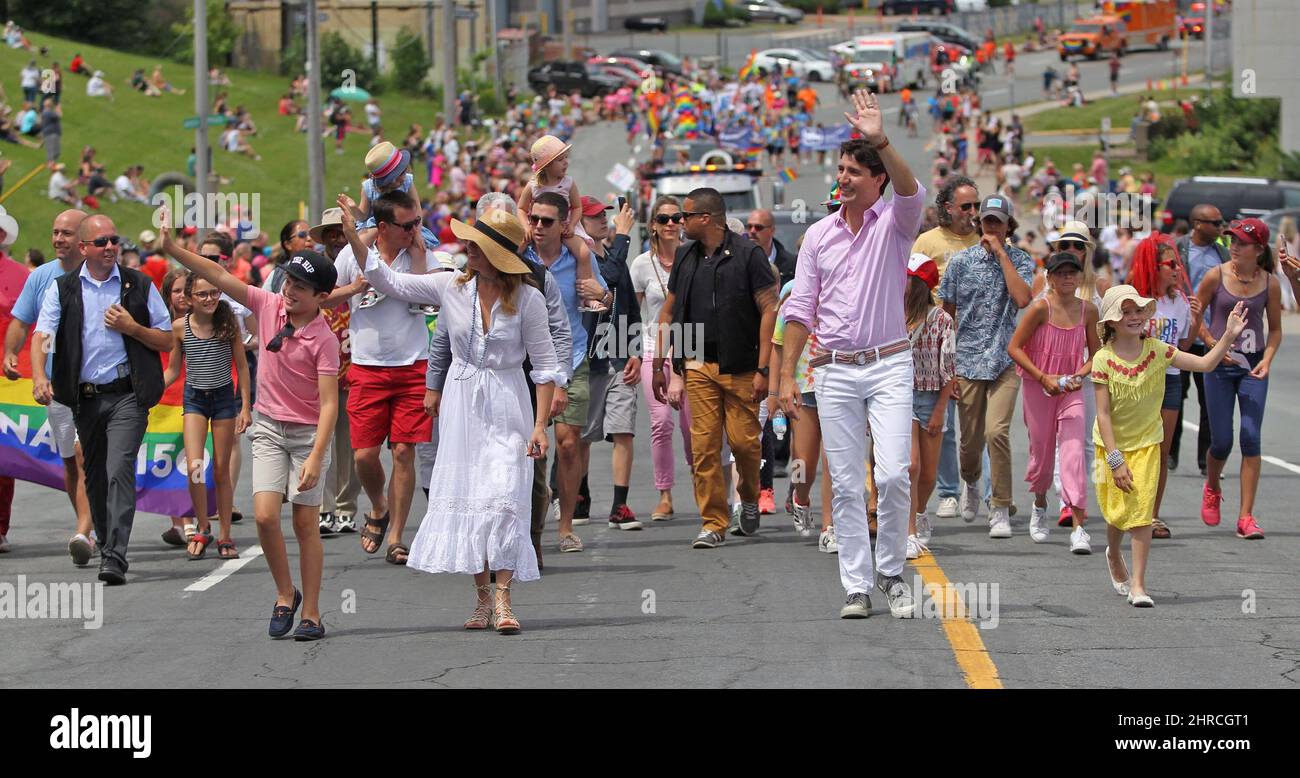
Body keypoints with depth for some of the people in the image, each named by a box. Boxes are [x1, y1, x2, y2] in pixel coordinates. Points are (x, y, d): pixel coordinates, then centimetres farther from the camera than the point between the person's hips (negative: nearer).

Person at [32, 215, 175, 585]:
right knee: (94, 478, 11)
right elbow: (42, 336, -6)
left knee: (119, 470, -17)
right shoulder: (63, 289, 6)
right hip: (84, 398, 3)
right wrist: (39, 375, -24)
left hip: (127, 395, -3)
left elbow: (167, 341, 8)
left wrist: (131, 328, -10)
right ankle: (106, 547, 27)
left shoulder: (139, 286, 5)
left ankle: (115, 558, -22)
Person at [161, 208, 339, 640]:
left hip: (309, 434, -4)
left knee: (306, 524, -1)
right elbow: (220, 276, -1)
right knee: (265, 515, -9)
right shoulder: (269, 306, -3)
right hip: (269, 428, 4)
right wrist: (173, 248, -9)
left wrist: (315, 459, -28)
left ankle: (311, 615, 7)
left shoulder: (324, 340, -17)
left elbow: (328, 404, -21)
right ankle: (285, 595, 12)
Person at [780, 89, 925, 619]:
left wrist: (881, 142, -36)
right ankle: (857, 587, 5)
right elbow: (801, 309, 10)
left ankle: (891, 572, 6)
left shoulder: (895, 223, 2)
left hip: (889, 366, -3)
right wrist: (786, 374, 4)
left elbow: (911, 192, -23)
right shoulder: (818, 235, 10)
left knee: (894, 475, -13)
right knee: (845, 485, 1)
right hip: (834, 371, 3)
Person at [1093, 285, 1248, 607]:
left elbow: (1205, 363, -6)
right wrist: (1115, 460, -20)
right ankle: (1114, 556, 44)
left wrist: (1228, 336, -19)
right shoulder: (1103, 360, -16)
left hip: (1146, 443, 1)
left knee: (1142, 511, -10)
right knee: (1117, 510, 9)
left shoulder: (1156, 351, -9)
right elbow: (1103, 414, -16)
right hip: (1111, 444, -1)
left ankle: (1138, 584, -5)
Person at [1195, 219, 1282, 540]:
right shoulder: (1216, 276, -5)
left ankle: (1246, 517, -7)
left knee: (1251, 438, -10)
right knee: (1222, 441, 2)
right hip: (1219, 365, 0)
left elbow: (1275, 329, 8)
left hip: (1253, 366, 0)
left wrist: (1267, 360, -8)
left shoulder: (1270, 283, -2)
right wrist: (1215, 345, -10)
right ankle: (1212, 488, 37)